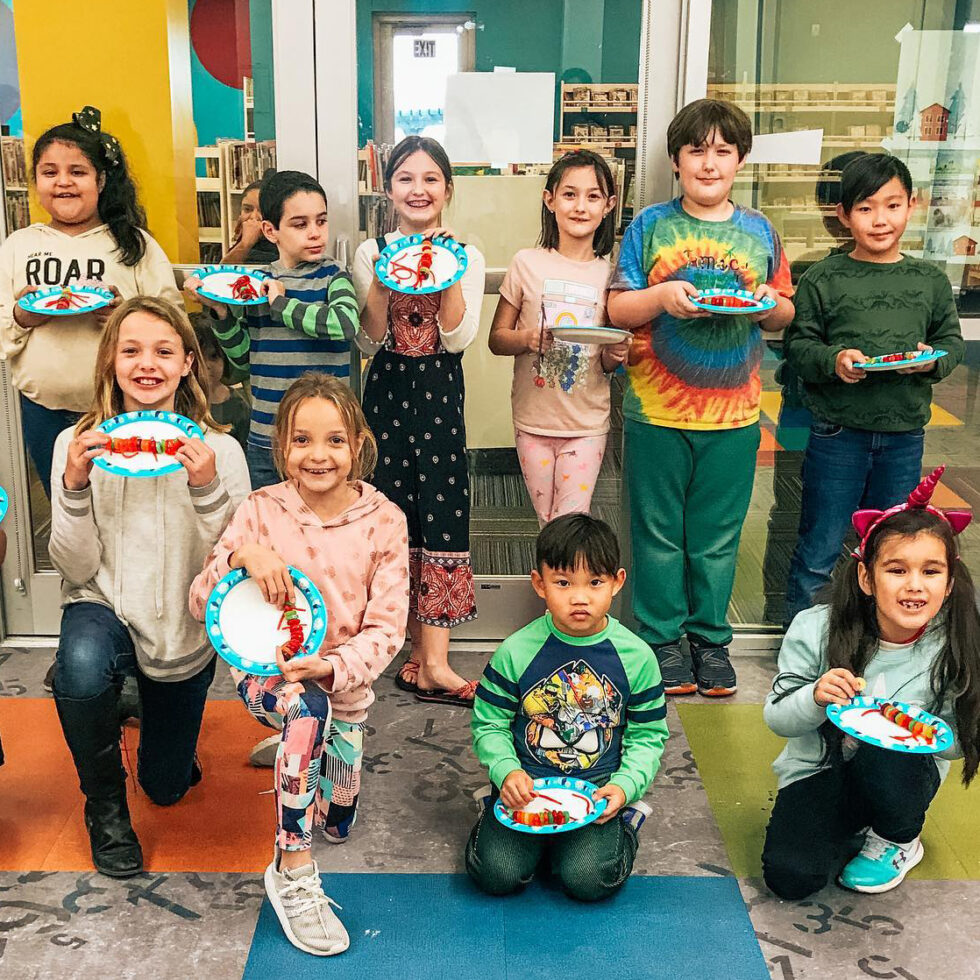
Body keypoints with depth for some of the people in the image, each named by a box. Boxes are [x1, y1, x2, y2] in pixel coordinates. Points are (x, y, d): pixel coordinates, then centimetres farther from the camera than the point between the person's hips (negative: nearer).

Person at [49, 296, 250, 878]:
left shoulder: (219, 452, -12)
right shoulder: (79, 445, -10)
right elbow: (77, 570, -12)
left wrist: (207, 490, -31)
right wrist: (75, 485, -27)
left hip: (184, 628, 1)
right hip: (104, 608, -1)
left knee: (168, 787, 13)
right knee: (82, 665, -38)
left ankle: (153, 704, 49)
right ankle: (104, 803, -8)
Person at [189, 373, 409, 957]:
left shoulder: (383, 520, -11)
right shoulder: (262, 512, -11)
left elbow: (386, 629, -13)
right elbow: (202, 605, -13)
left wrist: (331, 666, -30)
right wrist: (241, 554, -32)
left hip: (344, 683, 2)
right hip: (265, 674, -2)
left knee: (337, 822, 12)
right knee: (307, 707, -38)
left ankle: (300, 749, 44)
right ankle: (293, 874, -24)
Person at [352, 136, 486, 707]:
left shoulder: (466, 257, 3)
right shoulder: (372, 253, 5)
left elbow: (457, 339, -7)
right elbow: (370, 342, -1)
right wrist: (380, 281, -14)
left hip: (440, 394, -1)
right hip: (388, 392, 1)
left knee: (440, 510, -4)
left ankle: (430, 660, 1)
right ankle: (429, 656, 12)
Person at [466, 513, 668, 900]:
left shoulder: (636, 657, -4)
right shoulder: (515, 652, -7)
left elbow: (648, 736, 5)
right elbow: (489, 725, 3)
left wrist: (624, 785, -11)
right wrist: (507, 771, -15)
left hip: (598, 789, 0)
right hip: (526, 785, 0)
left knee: (588, 878, -20)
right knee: (497, 873, -18)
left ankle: (624, 820, 10)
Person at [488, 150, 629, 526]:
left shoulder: (610, 274, 0)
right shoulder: (527, 263, -3)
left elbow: (610, 362, 10)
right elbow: (496, 338, 0)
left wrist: (614, 356, -13)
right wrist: (526, 338, -19)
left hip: (587, 425, 0)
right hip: (533, 420, 0)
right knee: (548, 527, 10)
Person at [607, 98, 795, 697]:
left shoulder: (760, 232, 8)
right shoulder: (651, 226, 2)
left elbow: (785, 314, 13)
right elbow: (617, 310, 0)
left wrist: (766, 302, -9)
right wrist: (662, 294, -18)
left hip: (735, 414, 2)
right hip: (657, 411, -1)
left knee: (718, 535, 11)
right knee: (660, 533, 8)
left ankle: (710, 637, 26)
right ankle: (663, 639, 22)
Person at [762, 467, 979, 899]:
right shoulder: (815, 629, -19)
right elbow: (777, 718, -12)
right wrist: (815, 698, -34)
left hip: (905, 770, 1)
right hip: (820, 767, 0)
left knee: (885, 757, -35)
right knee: (789, 877, -21)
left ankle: (899, 840, 1)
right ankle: (856, 824, 14)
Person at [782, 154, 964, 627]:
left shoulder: (930, 280, 5)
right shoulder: (823, 279, -5)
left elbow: (952, 340, 10)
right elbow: (797, 343, -4)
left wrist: (932, 360, -11)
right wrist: (833, 360, -22)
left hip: (905, 434, 3)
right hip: (838, 432, -3)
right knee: (819, 549, 5)